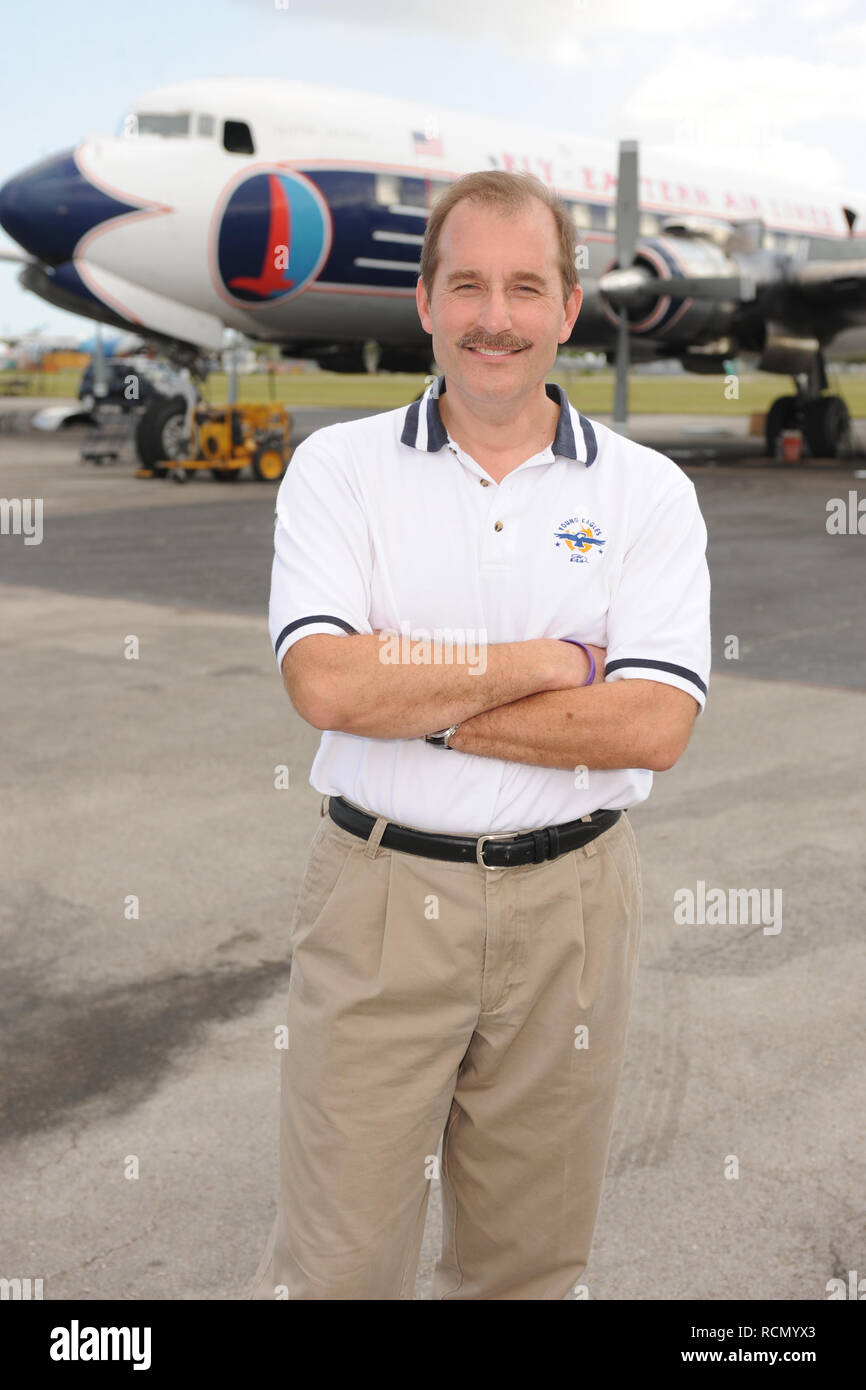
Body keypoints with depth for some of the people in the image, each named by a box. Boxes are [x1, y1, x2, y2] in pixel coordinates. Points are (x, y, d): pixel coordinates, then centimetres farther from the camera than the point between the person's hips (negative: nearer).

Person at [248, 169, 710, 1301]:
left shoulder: (648, 491, 1)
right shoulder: (339, 466, 0)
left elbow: (654, 728, -11)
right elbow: (326, 684, -15)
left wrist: (418, 704, -13)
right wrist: (548, 663, -11)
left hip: (570, 903, 1)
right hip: (378, 894, -1)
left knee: (532, 1258, 17)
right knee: (337, 1258, 6)